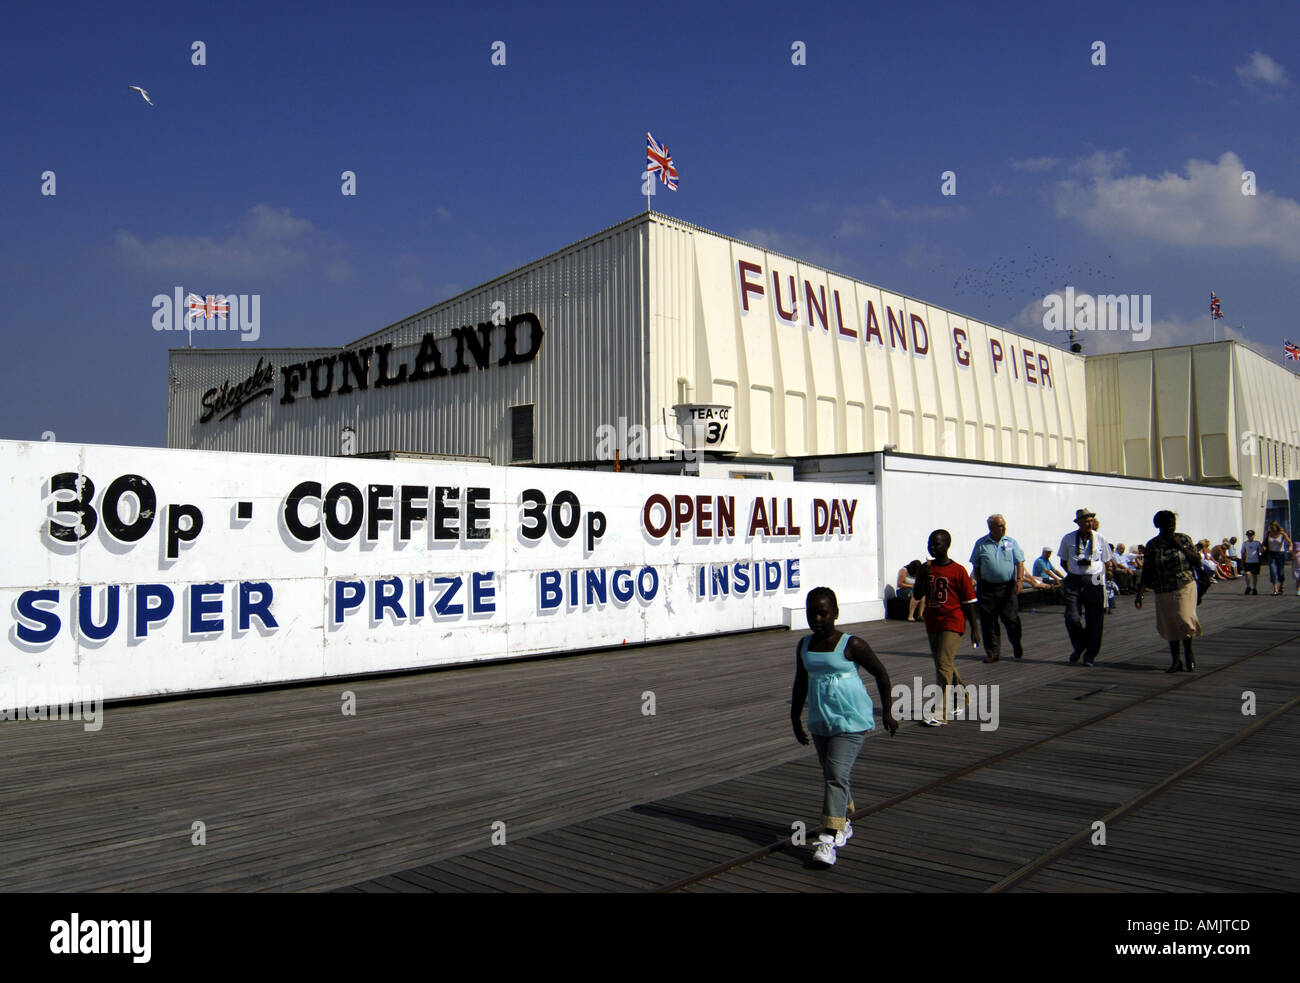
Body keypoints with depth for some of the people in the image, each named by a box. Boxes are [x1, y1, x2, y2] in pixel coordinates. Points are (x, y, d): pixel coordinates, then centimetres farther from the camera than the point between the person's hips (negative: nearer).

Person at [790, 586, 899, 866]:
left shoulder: (851, 645, -12)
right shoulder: (804, 646, 5)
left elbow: (881, 673, -2)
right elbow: (801, 683, 16)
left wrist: (887, 712, 2)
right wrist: (795, 719, 17)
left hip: (851, 721, -6)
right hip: (820, 722, 6)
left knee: (837, 774, -16)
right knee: (831, 775, 17)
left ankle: (830, 838, -19)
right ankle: (844, 823, 38)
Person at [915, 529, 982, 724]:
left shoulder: (958, 571, -8)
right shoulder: (927, 568, 8)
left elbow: (968, 602, -4)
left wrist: (975, 629, -3)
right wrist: (922, 575, -9)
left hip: (952, 622, -7)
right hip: (932, 622, 7)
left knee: (944, 665, -15)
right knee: (942, 665, 17)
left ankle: (941, 713, -16)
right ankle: (963, 695, 40)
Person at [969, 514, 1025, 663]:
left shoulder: (1011, 542, 6)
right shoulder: (981, 544, 4)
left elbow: (1019, 563, 2)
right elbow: (976, 566, 9)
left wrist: (1019, 580, -12)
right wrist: (979, 584, 3)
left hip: (1007, 586, 0)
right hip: (987, 587, 0)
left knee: (1011, 619, 0)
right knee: (988, 622, 0)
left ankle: (1017, 647, 24)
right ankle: (992, 652, 8)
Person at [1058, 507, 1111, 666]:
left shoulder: (1100, 540, 3)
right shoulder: (1068, 539, 3)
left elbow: (1105, 562, 11)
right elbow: (1063, 561, 13)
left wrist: (1100, 579, 1)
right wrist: (1073, 575, 4)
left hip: (1094, 582, 0)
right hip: (1074, 582, 0)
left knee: (1094, 621, 2)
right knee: (1072, 618, -8)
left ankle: (1090, 656, 16)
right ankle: (1078, 647, 20)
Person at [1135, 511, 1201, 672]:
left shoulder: (1184, 539, 2)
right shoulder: (1152, 545, 0)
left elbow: (1197, 561, 0)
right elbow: (1147, 571, 1)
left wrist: (1181, 547, -11)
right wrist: (1139, 594, -5)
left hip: (1185, 586, -1)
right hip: (1164, 591, 1)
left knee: (1184, 619, -13)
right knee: (1169, 625, 3)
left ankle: (1188, 653, 13)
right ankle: (1175, 661, 16)